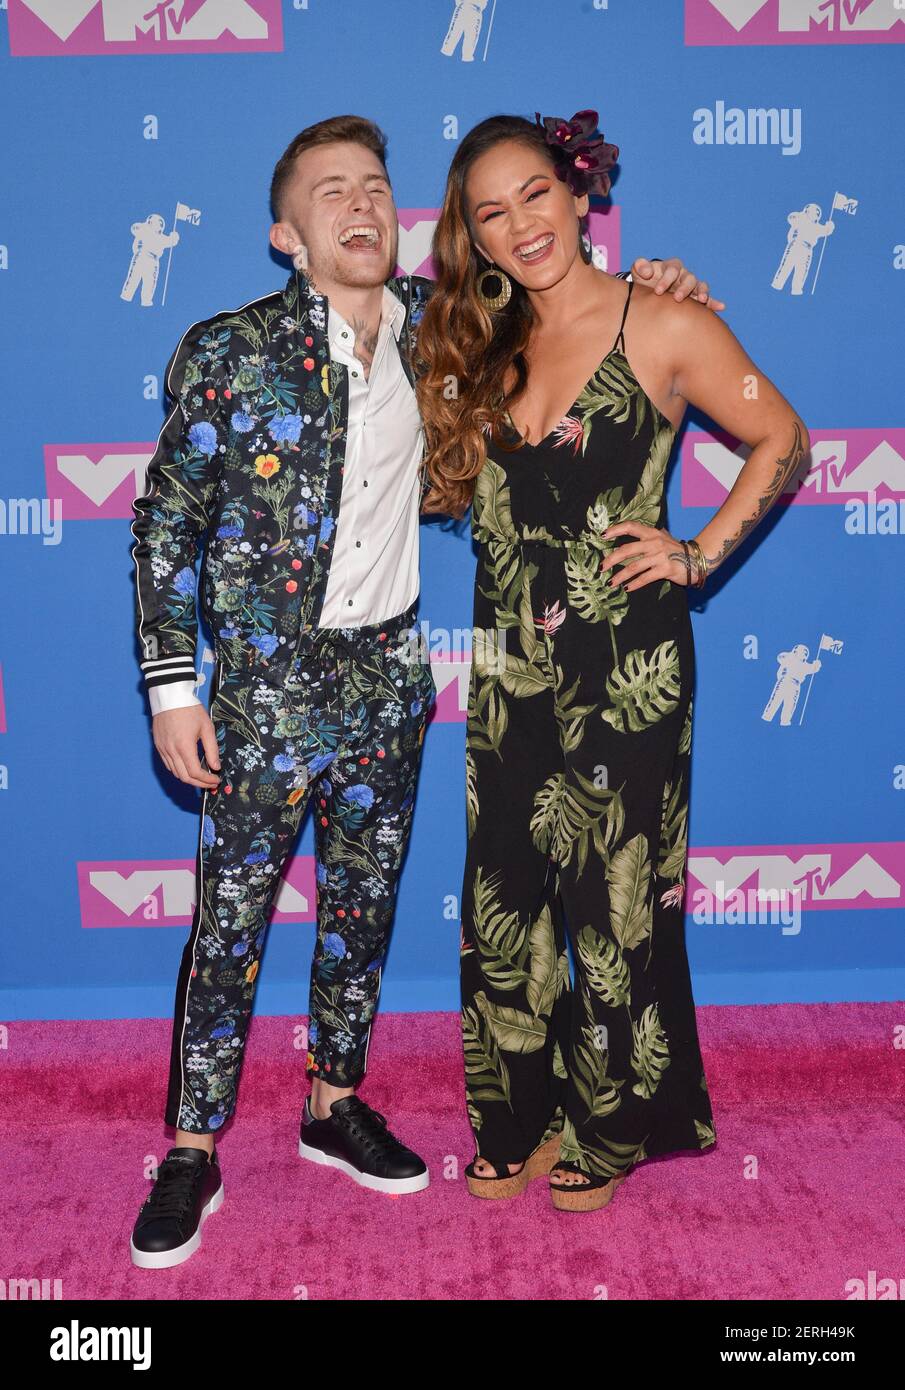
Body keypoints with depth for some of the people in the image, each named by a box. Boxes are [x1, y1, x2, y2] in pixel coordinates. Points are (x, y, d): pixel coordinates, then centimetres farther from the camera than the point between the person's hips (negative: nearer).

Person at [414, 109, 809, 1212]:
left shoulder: (665, 326, -6)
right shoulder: (486, 346, 10)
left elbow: (782, 440, 0)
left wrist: (701, 553, -7)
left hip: (625, 663, -5)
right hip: (511, 664, 5)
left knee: (613, 893, 7)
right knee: (505, 892, 11)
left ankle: (609, 1129, 28)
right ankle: (521, 1118, 30)